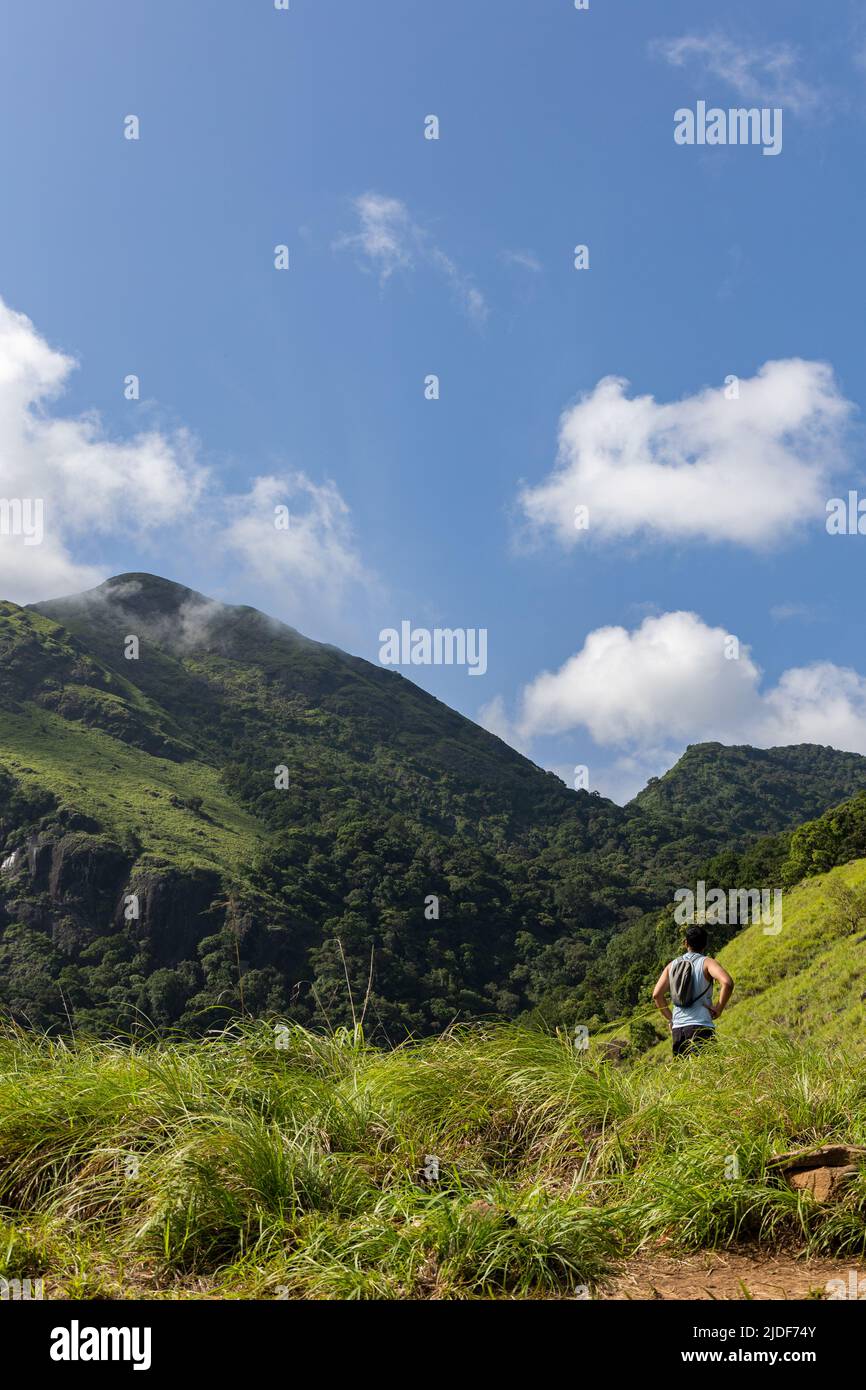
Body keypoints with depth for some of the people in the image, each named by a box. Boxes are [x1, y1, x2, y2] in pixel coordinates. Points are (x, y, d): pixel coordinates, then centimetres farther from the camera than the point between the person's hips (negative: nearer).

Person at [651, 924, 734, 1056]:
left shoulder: (672, 965, 13)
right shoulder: (706, 962, 0)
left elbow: (657, 994, 7)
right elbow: (727, 983, -18)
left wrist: (670, 1018, 14)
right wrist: (719, 1008, -7)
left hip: (677, 1028, 5)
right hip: (701, 1026, -5)